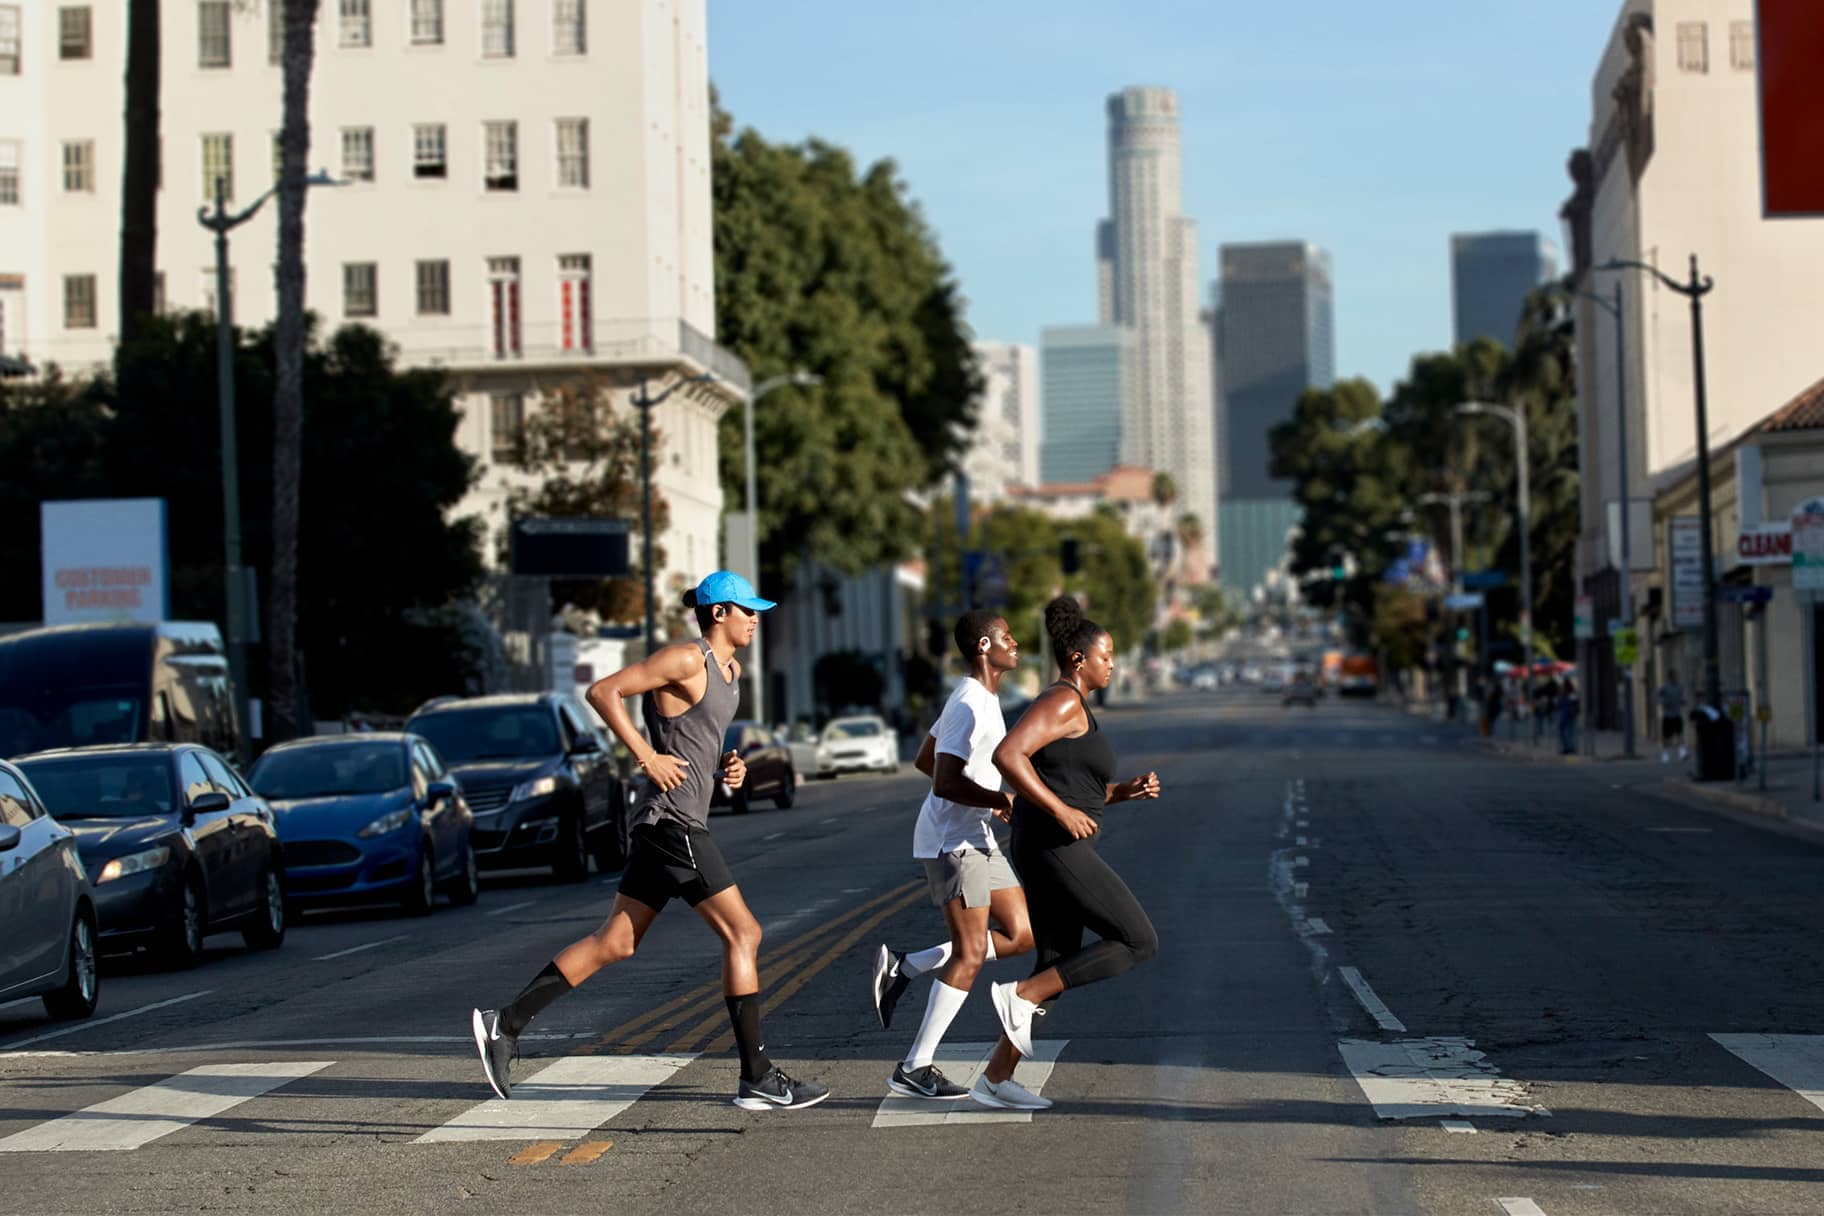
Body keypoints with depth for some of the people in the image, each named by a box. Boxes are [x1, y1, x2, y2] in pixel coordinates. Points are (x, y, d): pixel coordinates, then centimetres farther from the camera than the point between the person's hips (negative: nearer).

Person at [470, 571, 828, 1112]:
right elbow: (602, 691, -16)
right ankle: (758, 1080, -5)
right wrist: (647, 758, -18)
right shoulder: (686, 659, -12)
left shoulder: (730, 670, 17)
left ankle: (505, 1023, 12)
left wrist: (726, 768, 9)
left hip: (676, 822, 10)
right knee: (743, 934, -8)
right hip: (671, 819, -10)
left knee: (615, 943, 10)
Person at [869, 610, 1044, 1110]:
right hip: (953, 840, -10)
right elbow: (945, 783, -26)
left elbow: (925, 761, 24)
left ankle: (904, 967, 9)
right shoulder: (971, 707, -18)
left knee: (1022, 935, 7)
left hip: (976, 839, 10)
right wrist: (1003, 801, -25)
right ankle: (914, 1068, -4)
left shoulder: (975, 700, 14)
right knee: (971, 953, -9)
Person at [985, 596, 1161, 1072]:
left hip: (1049, 852, 11)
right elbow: (1007, 756, -25)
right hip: (1057, 851, -11)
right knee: (1140, 942, -6)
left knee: (1057, 970, 12)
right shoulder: (1063, 702, -13)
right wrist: (1063, 813, -22)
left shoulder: (1072, 711, 20)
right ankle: (1020, 995, -9)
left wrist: (1127, 791, 12)